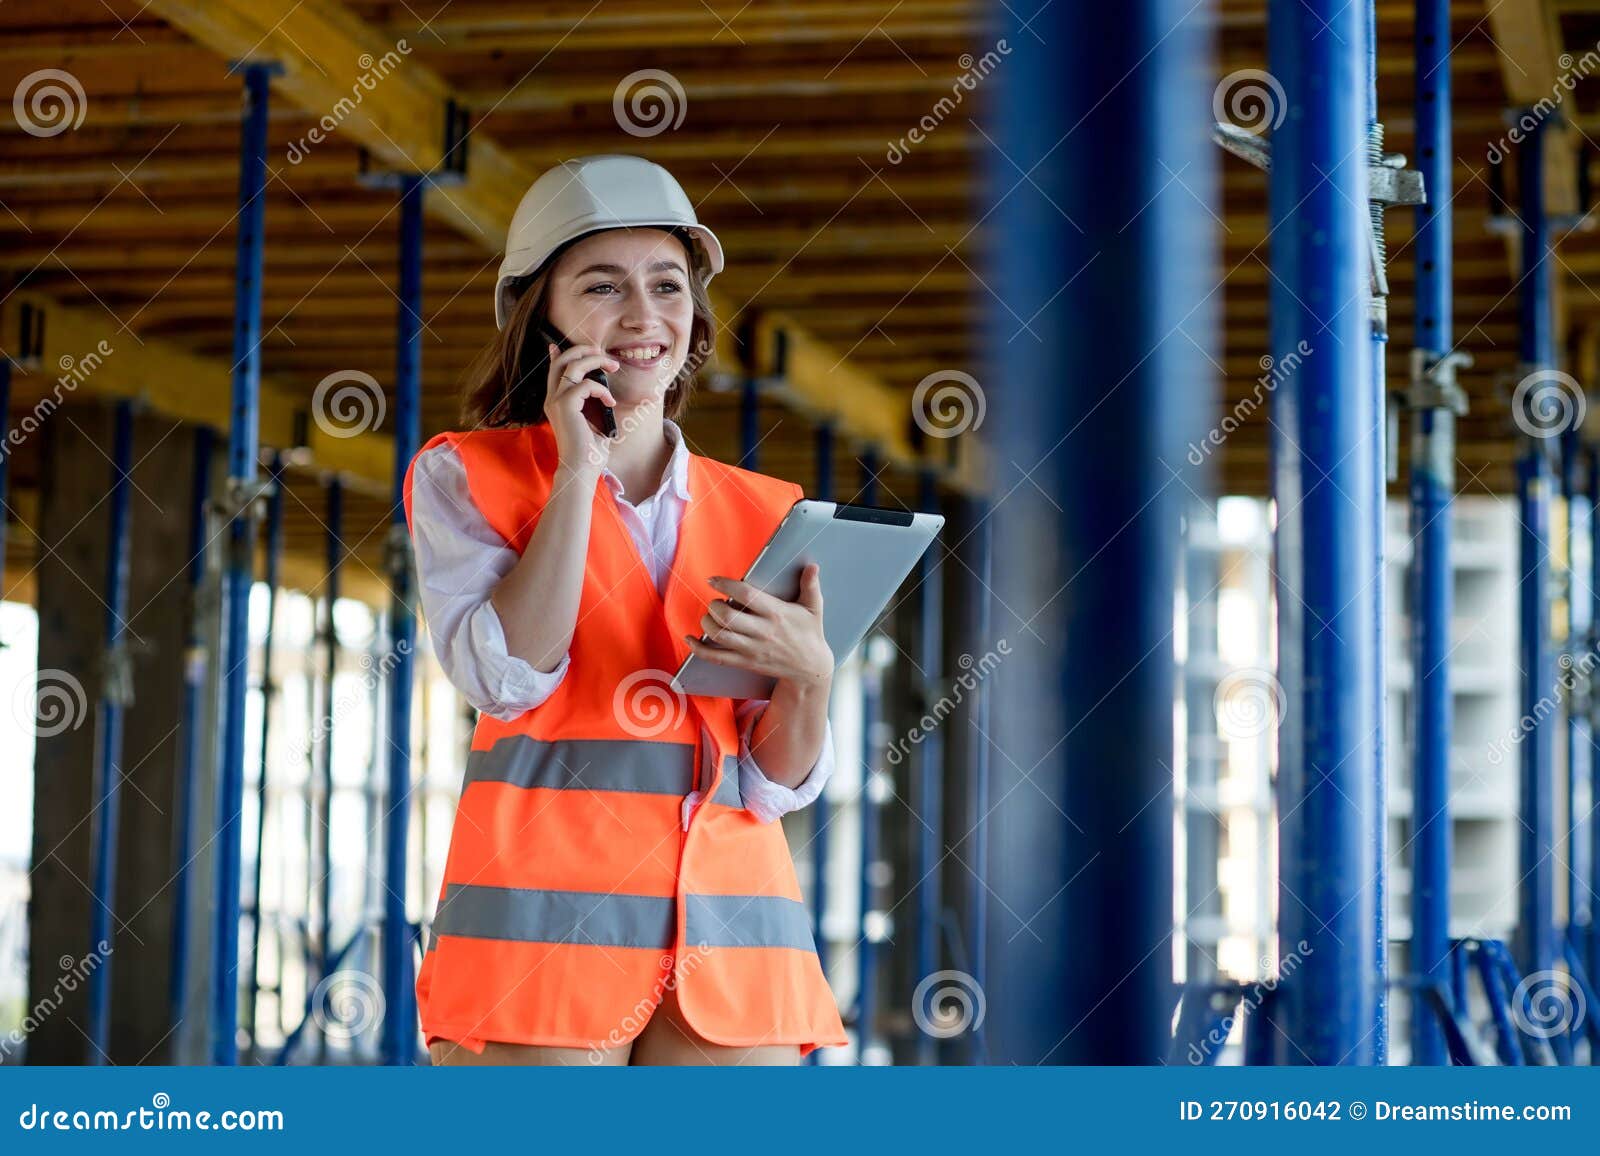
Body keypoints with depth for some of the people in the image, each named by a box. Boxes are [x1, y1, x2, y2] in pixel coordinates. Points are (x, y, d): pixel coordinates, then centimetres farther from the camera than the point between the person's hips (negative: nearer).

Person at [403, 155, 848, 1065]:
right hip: (546, 900, -3)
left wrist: (810, 675, -11)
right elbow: (510, 675, -10)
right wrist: (577, 470, -6)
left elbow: (780, 783, 10)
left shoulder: (765, 513, 14)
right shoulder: (469, 476, 7)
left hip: (731, 932, 3)